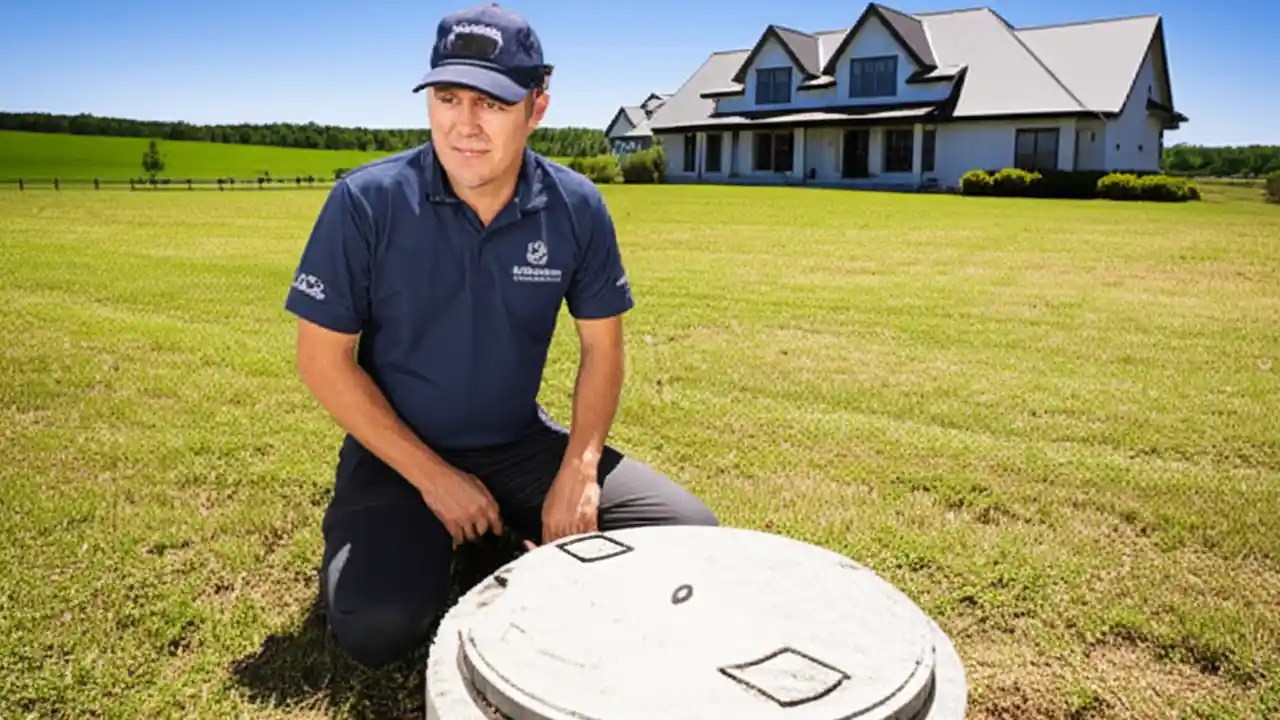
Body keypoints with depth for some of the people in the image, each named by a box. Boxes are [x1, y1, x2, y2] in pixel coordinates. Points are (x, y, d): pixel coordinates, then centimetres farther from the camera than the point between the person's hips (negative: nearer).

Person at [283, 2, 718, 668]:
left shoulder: (576, 207, -9)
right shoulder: (366, 201, -16)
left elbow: (600, 346, 1)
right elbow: (322, 357, -11)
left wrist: (578, 470, -13)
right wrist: (431, 477, -15)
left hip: (521, 444, 3)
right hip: (397, 451, -2)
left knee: (689, 535, -10)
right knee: (377, 626, -25)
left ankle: (518, 537, 12)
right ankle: (359, 533, 9)